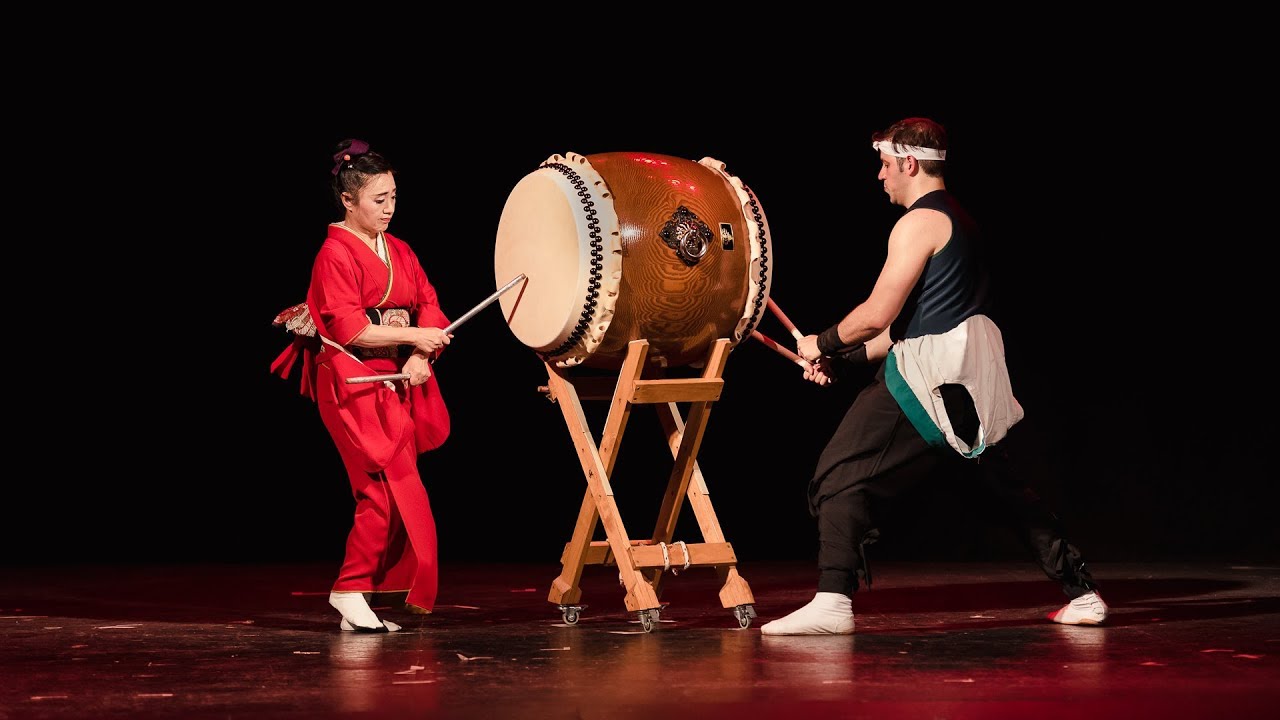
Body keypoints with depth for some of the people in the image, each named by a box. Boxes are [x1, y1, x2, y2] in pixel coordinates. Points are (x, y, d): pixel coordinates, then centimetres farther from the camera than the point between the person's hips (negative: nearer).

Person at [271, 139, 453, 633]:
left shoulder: (398, 252, 15)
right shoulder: (336, 253, -8)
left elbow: (429, 309, 9)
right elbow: (347, 328, -17)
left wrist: (421, 357, -10)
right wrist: (412, 337, -18)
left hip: (398, 384, 7)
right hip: (354, 384, -7)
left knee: (386, 494, 4)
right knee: (392, 489, -12)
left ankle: (358, 592, 10)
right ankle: (351, 591, -2)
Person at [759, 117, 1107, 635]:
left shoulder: (919, 223, -9)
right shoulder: (959, 220, 21)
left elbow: (878, 314, -15)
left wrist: (824, 344, 2)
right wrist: (847, 357, 18)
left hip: (929, 378, -10)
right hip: (970, 378, 10)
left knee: (841, 475, -11)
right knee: (1005, 485, 19)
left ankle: (832, 602, -23)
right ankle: (1081, 592, 20)